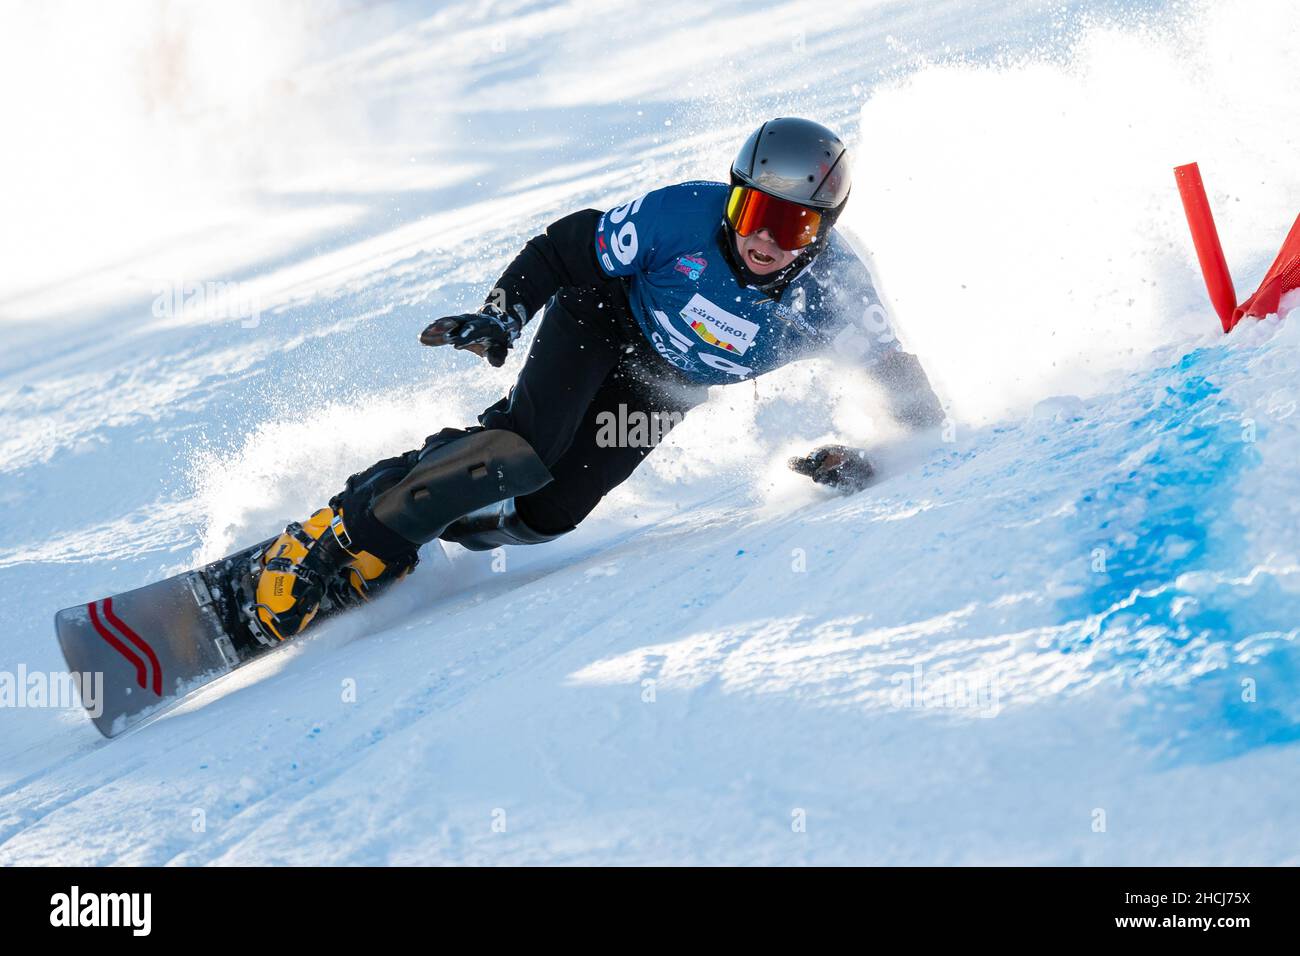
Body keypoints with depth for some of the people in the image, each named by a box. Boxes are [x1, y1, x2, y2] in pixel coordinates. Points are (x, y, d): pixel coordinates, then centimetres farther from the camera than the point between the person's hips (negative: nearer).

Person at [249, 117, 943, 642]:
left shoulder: (833, 291, -28)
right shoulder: (683, 216, -32)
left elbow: (894, 370, -15)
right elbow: (567, 249, -18)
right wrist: (500, 315, -28)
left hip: (665, 387, 3)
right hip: (602, 323, -3)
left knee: (545, 515, -10)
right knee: (527, 449, -29)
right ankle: (346, 535, -20)